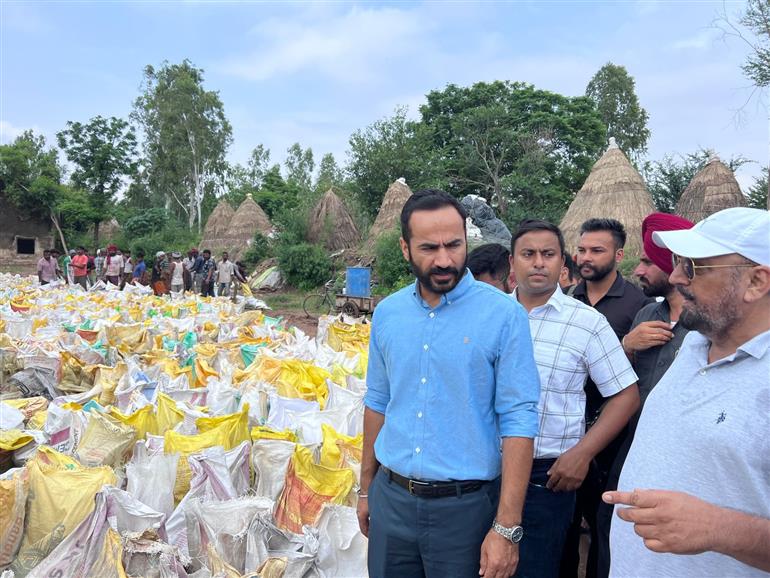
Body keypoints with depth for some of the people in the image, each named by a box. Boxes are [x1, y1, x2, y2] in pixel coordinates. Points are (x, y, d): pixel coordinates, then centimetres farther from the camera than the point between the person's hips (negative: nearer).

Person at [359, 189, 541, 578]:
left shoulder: (503, 314, -13)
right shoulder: (387, 313, 1)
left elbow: (519, 421, -14)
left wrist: (507, 527, -16)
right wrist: (366, 488, 14)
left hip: (465, 505, -4)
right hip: (390, 498, 4)